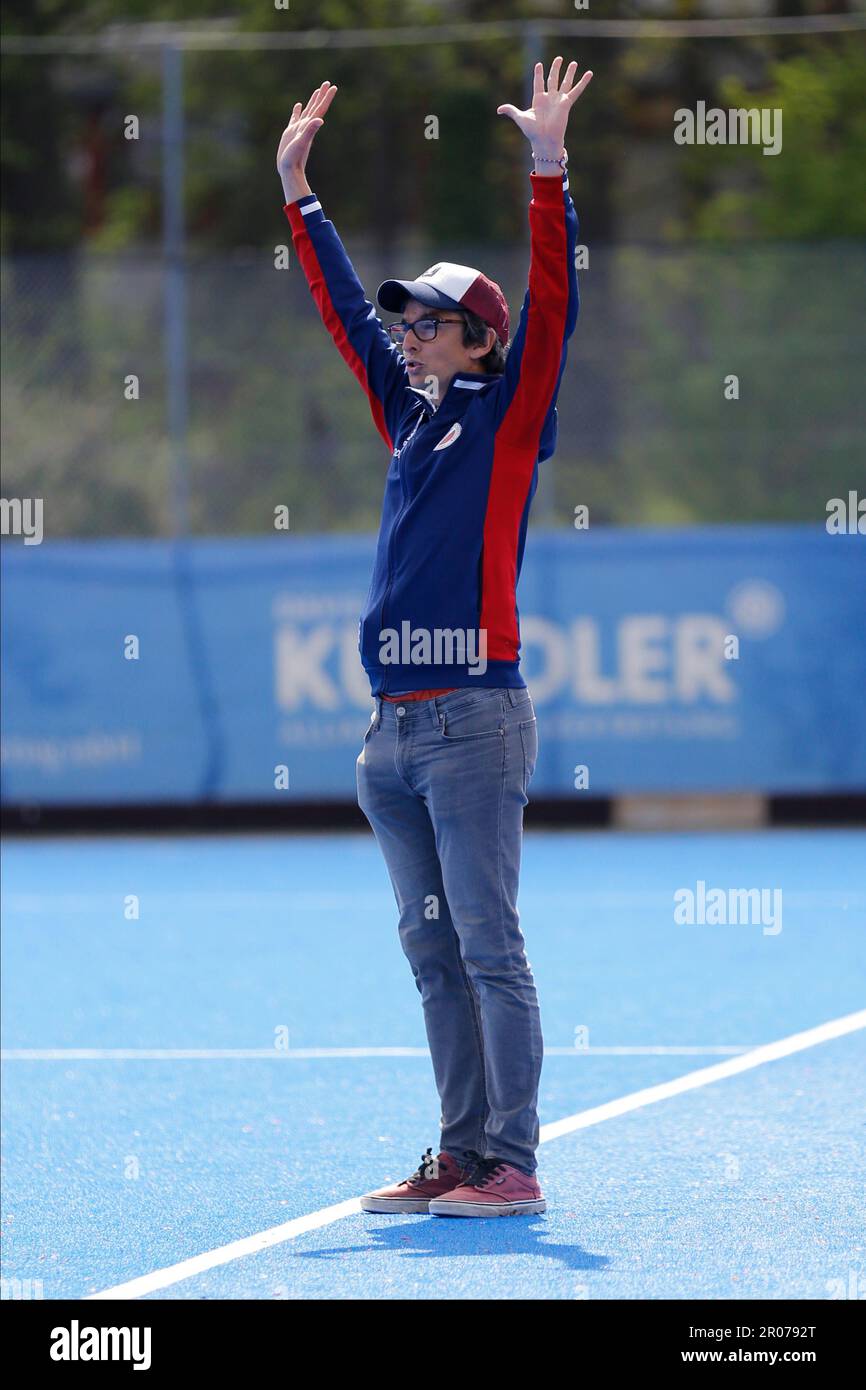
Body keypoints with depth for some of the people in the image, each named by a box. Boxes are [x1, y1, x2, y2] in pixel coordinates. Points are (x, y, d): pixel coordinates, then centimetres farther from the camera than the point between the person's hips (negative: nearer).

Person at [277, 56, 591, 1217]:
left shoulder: (509, 413, -1)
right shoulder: (409, 417, 16)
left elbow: (551, 304, -11)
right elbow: (344, 310, 23)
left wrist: (549, 171, -19)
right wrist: (297, 189, 24)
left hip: (474, 719, -7)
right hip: (393, 728, 7)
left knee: (489, 949, -8)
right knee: (433, 952, 8)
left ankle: (513, 1165, -8)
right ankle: (460, 1155, 12)